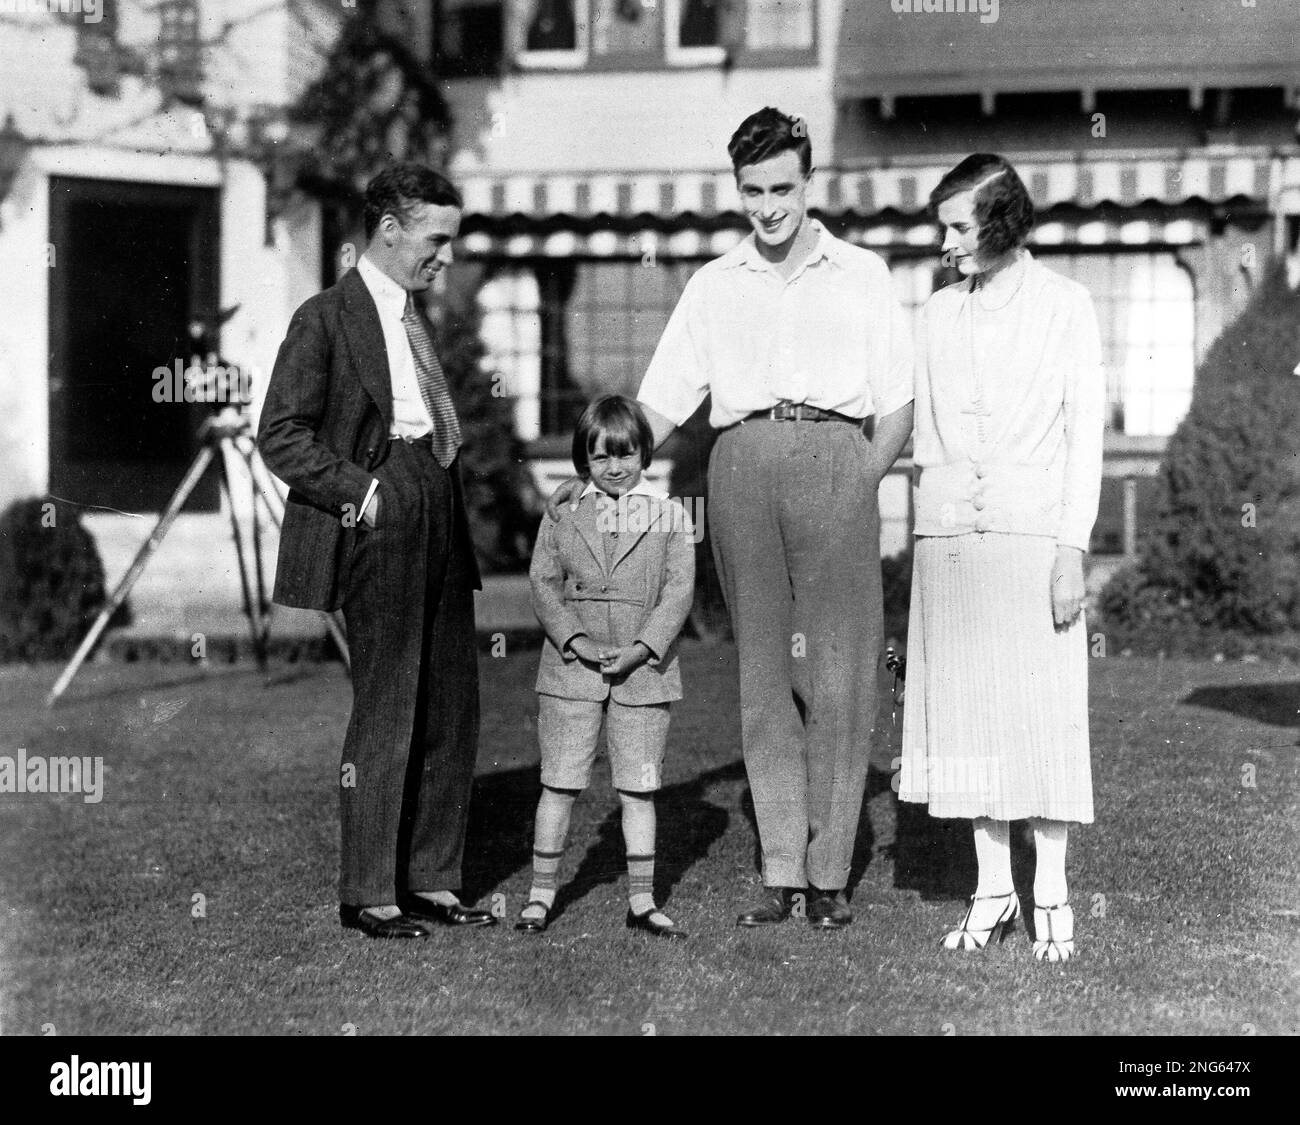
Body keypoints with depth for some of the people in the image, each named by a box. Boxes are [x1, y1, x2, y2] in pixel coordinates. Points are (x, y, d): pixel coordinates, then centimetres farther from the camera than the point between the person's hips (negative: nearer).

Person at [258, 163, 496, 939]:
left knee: (453, 707, 9)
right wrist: (358, 490, -16)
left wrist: (451, 510, 15)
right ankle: (368, 894, 7)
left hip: (439, 519, 8)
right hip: (381, 524, -8)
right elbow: (280, 435, -10)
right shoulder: (327, 320, -6)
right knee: (386, 710, -4)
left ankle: (432, 881, 19)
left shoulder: (417, 314, 19)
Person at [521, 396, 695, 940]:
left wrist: (644, 646, -13)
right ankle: (541, 891, 13)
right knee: (559, 783, 3)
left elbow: (678, 589, -1)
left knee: (638, 788, 5)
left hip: (641, 671, 0)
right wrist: (574, 639, -12)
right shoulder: (561, 515, 6)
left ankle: (642, 901, 12)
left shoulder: (669, 516, 4)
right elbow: (543, 582, 2)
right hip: (572, 669, 0)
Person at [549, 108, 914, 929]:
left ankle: (829, 874, -1)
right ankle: (780, 873, 3)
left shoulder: (861, 276, 14)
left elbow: (897, 407, 11)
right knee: (763, 673, 0)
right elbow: (662, 401, 13)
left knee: (837, 673, -6)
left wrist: (858, 488, -3)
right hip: (742, 460, 2)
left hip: (835, 457, -2)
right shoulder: (714, 285, 18)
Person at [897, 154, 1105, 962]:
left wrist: (1073, 548, -8)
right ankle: (993, 892, 12)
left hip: (1033, 535, -4)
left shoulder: (1065, 305, 2)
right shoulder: (941, 313, 13)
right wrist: (928, 533, 10)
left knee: (1043, 712, -3)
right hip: (950, 535, 4)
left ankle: (1052, 897, 6)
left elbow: (1086, 435, 0)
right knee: (966, 713, 3)